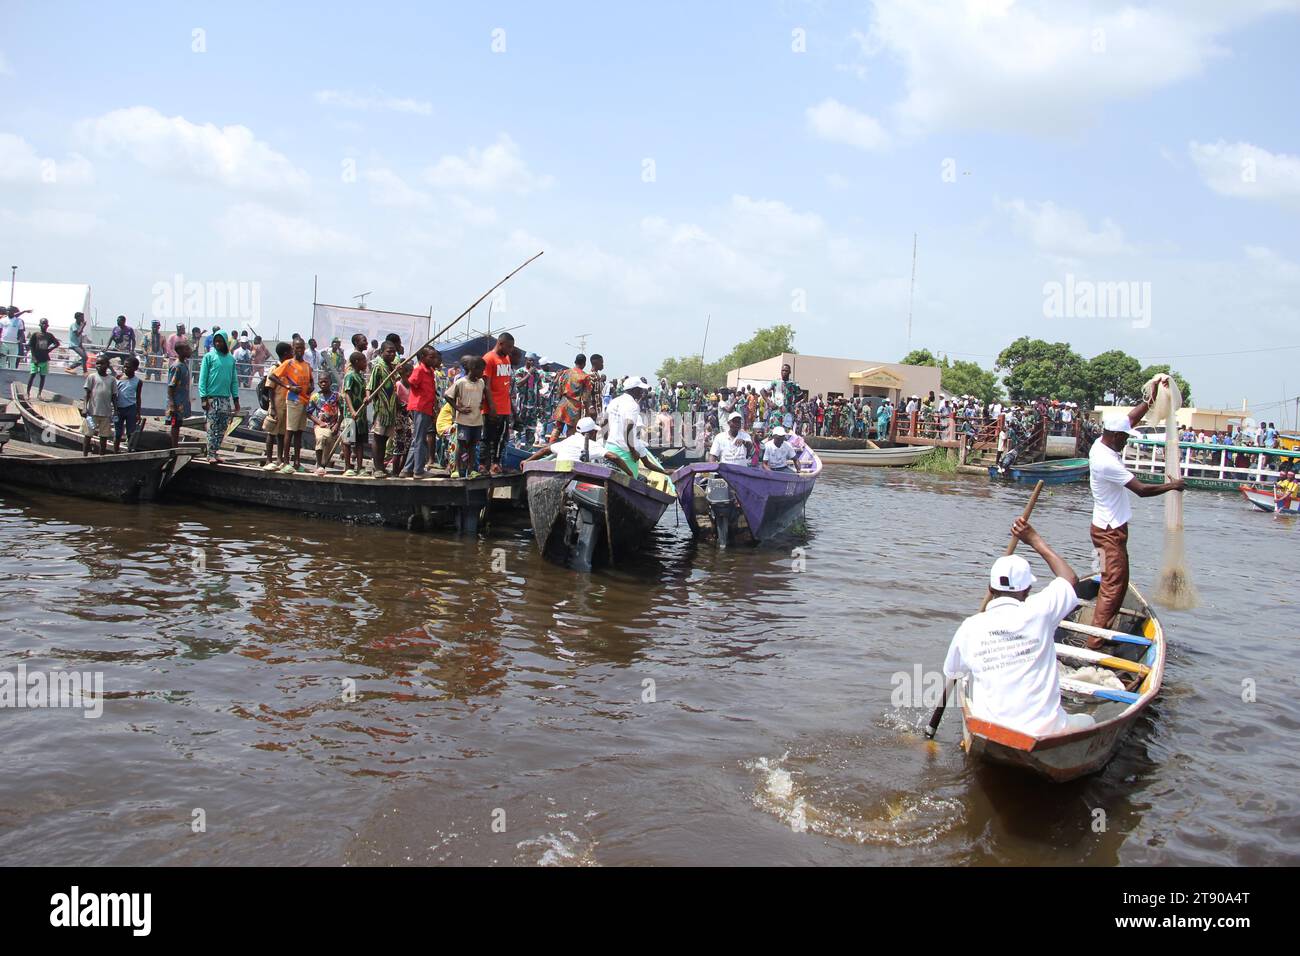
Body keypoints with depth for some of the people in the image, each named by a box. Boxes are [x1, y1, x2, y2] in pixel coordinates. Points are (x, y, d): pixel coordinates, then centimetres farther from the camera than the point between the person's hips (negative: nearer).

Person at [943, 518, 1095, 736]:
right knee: (1086, 722, 27)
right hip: (1044, 730, -1)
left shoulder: (970, 628, -5)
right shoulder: (1039, 612, -9)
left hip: (990, 733, 1)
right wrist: (1036, 540, 20)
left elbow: (951, 673, 11)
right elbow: (1070, 579, 12)